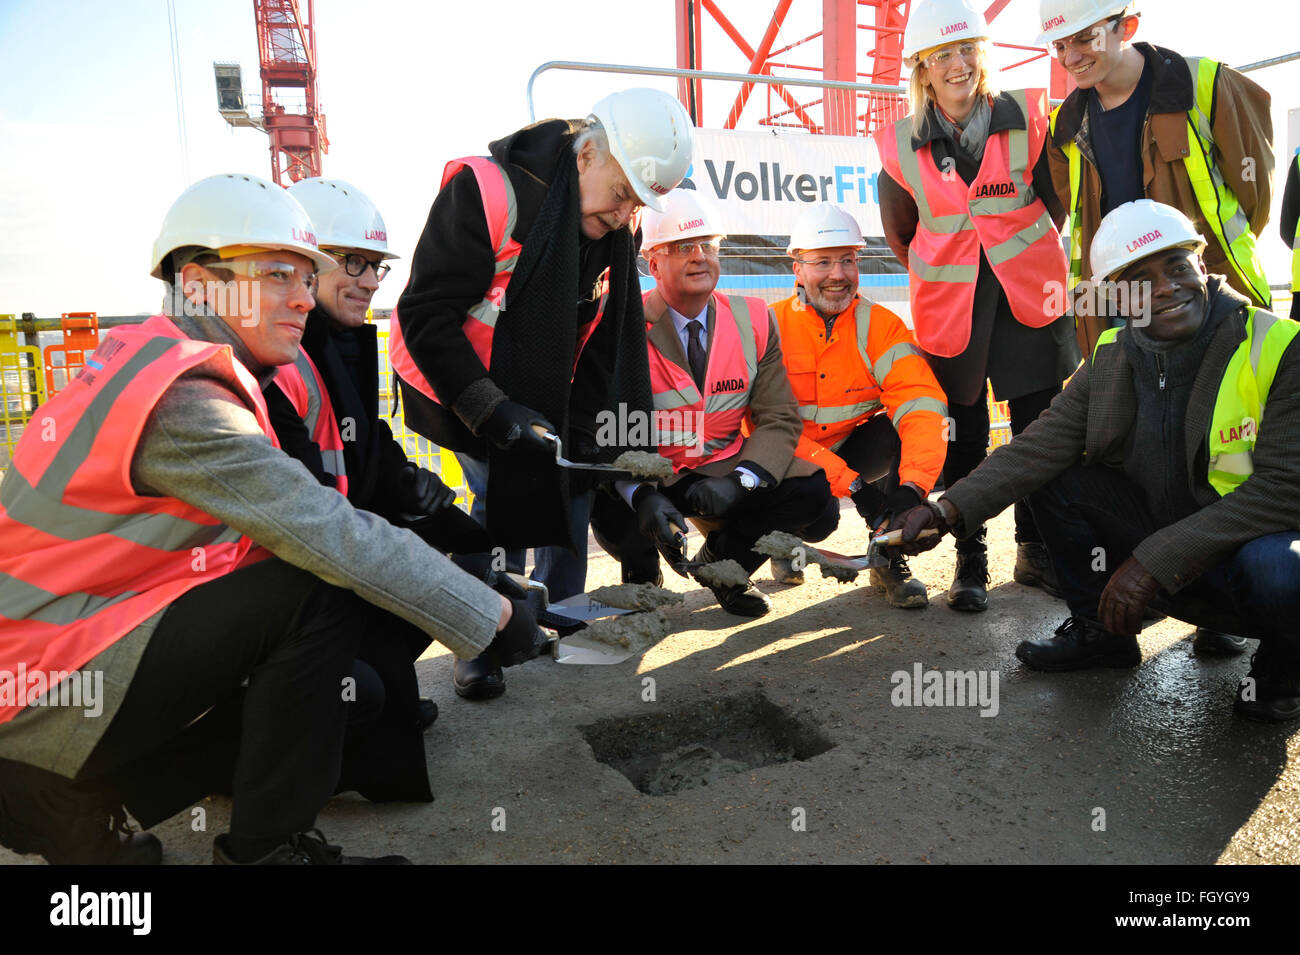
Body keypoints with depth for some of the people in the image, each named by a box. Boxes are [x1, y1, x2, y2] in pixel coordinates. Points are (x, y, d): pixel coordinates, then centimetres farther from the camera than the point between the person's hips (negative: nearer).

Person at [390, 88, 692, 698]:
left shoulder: (615, 235, -3)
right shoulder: (486, 191, -25)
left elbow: (613, 348, 2)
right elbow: (425, 316, -25)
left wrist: (595, 437, -8)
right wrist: (493, 412, -29)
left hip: (538, 398, 7)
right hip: (454, 390, -6)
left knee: (572, 484, 4)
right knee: (499, 496, -16)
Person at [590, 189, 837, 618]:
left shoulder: (753, 322, -1)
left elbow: (779, 419, -3)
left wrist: (740, 480, -23)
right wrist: (643, 497, -36)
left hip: (725, 470, 3)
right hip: (646, 476, -2)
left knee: (813, 498, -20)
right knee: (615, 520, -35)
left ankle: (722, 562, 10)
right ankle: (641, 574, 7)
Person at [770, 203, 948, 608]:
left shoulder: (881, 326, -10)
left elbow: (924, 407, -22)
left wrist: (913, 487, -39)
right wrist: (846, 482, -32)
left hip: (854, 450, 2)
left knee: (905, 425, -27)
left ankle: (890, 559, -11)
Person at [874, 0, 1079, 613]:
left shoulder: (1027, 118, -2)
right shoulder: (902, 145, -3)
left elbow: (1055, 201, 10)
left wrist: (1026, 261, 14)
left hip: (1030, 298, 1)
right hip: (949, 309, -1)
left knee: (1038, 426, 7)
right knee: (963, 435, 4)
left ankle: (1035, 551, 22)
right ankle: (970, 559, 16)